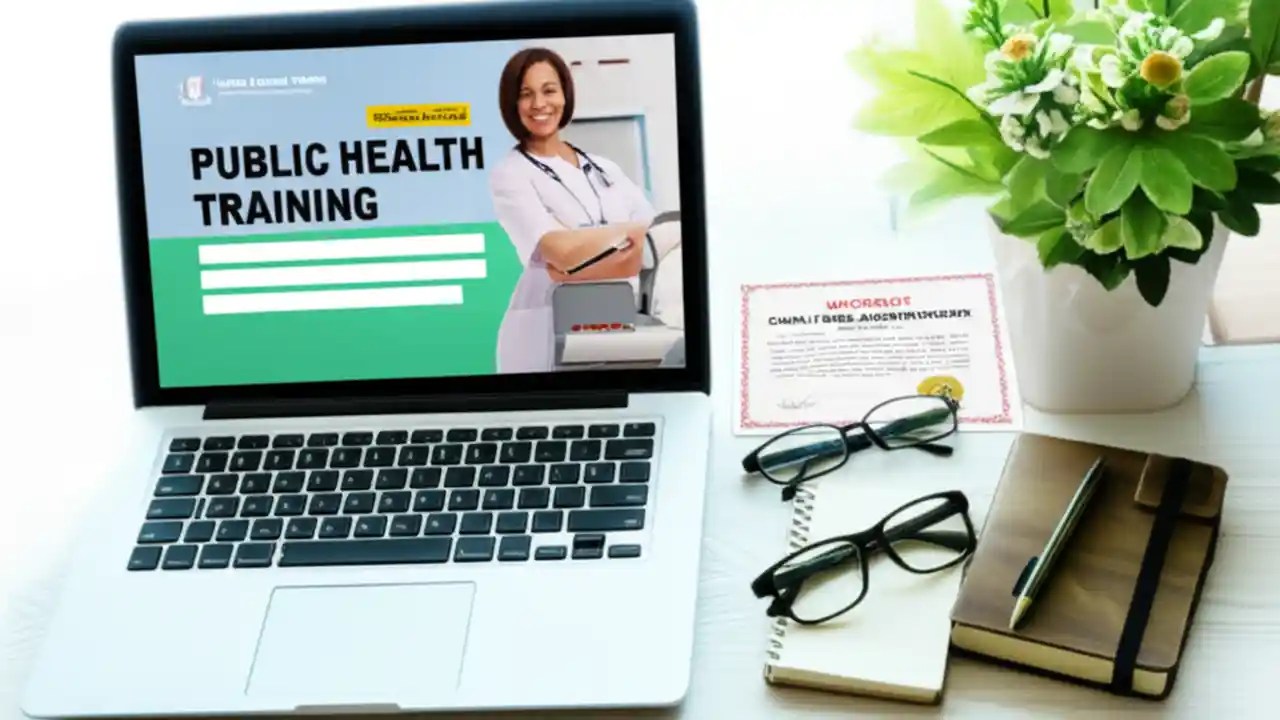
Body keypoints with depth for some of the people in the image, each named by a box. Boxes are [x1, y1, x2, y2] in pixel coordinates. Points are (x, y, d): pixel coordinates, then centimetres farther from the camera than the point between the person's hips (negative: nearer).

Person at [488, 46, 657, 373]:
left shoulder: (605, 168, 12)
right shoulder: (509, 175, -3)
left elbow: (653, 248, -1)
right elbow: (561, 251, -17)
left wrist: (579, 267, -15)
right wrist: (629, 230, -4)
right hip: (548, 333, -4)